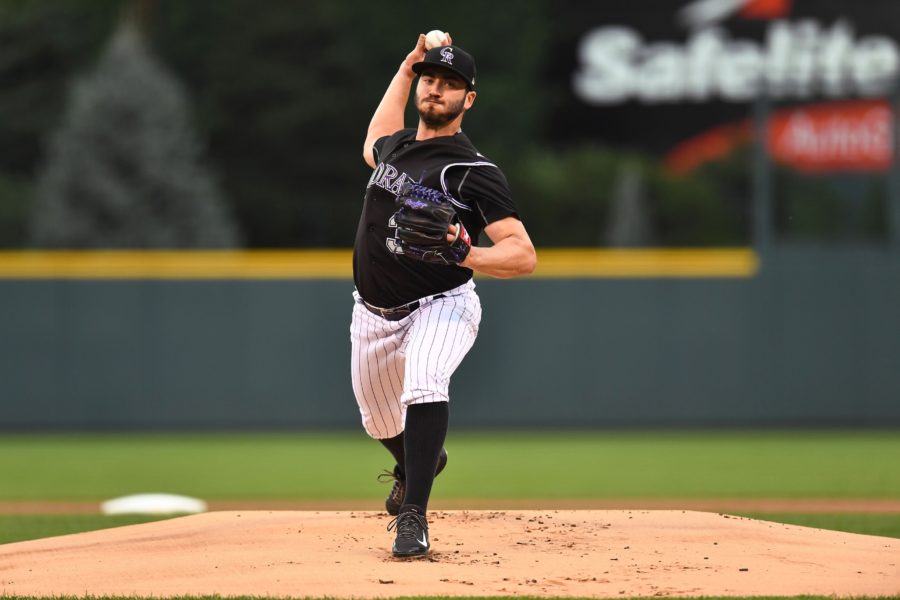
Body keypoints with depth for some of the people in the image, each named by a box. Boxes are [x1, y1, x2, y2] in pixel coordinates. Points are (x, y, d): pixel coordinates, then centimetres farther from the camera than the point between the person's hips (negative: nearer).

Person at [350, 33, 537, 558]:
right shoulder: (396, 145, 5)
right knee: (382, 423, 20)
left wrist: (463, 253, -41)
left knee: (424, 383, -36)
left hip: (441, 306, -7)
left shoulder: (474, 172, -17)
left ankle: (413, 514, -33)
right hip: (374, 314, 7)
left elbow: (524, 256, -22)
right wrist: (406, 68, 27)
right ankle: (418, 465, 55)